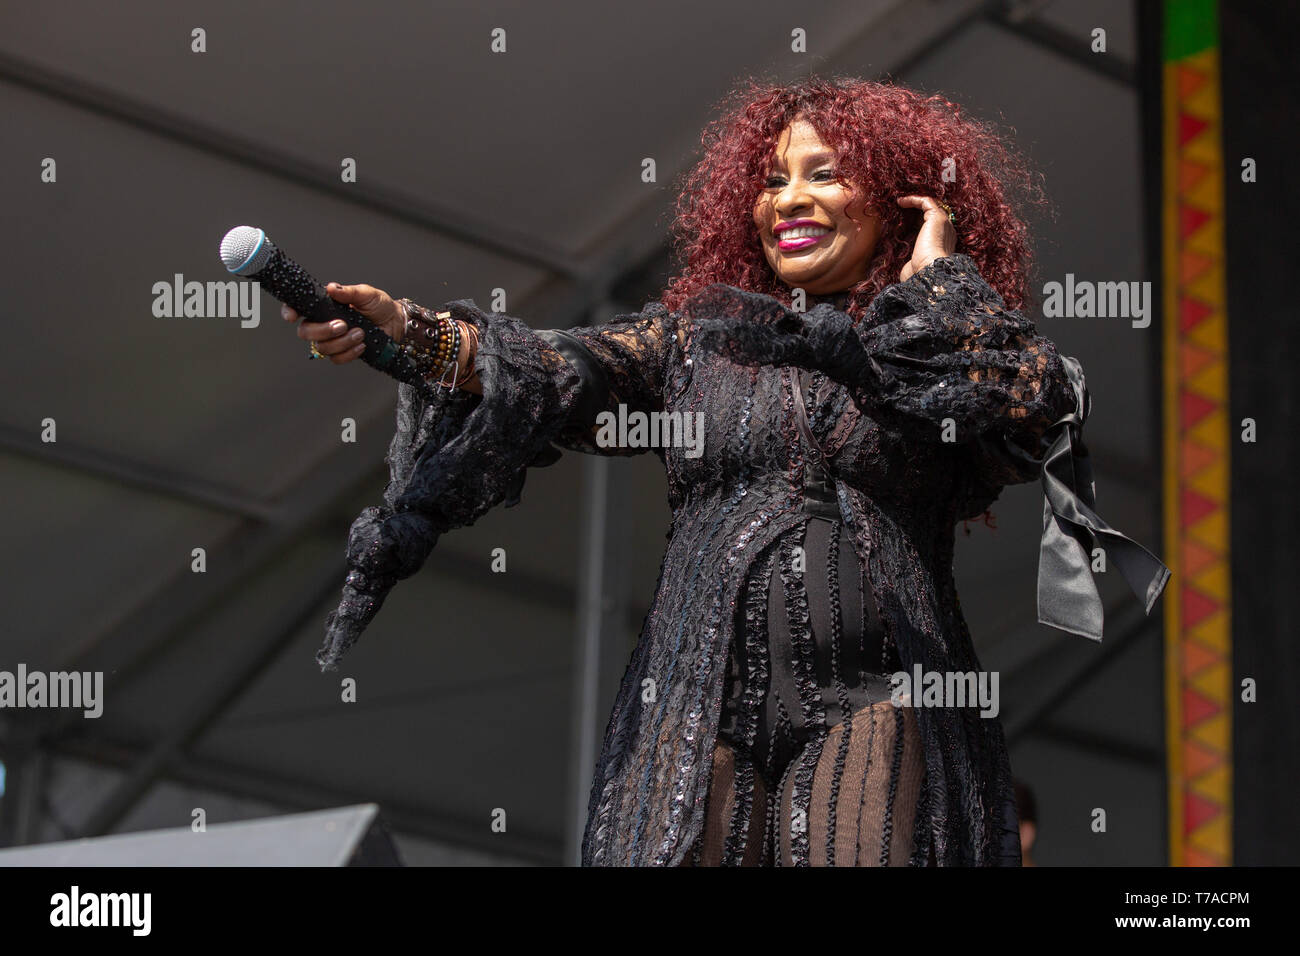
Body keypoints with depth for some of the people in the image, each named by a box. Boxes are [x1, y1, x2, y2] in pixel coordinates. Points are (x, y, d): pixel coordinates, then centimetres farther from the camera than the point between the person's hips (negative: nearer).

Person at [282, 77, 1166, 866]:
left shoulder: (947, 345, 9)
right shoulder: (695, 335, 14)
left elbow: (1044, 402, -11)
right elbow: (553, 373, -1)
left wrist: (937, 281, 2)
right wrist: (407, 332, -17)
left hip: (869, 707, -2)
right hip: (704, 703, 2)